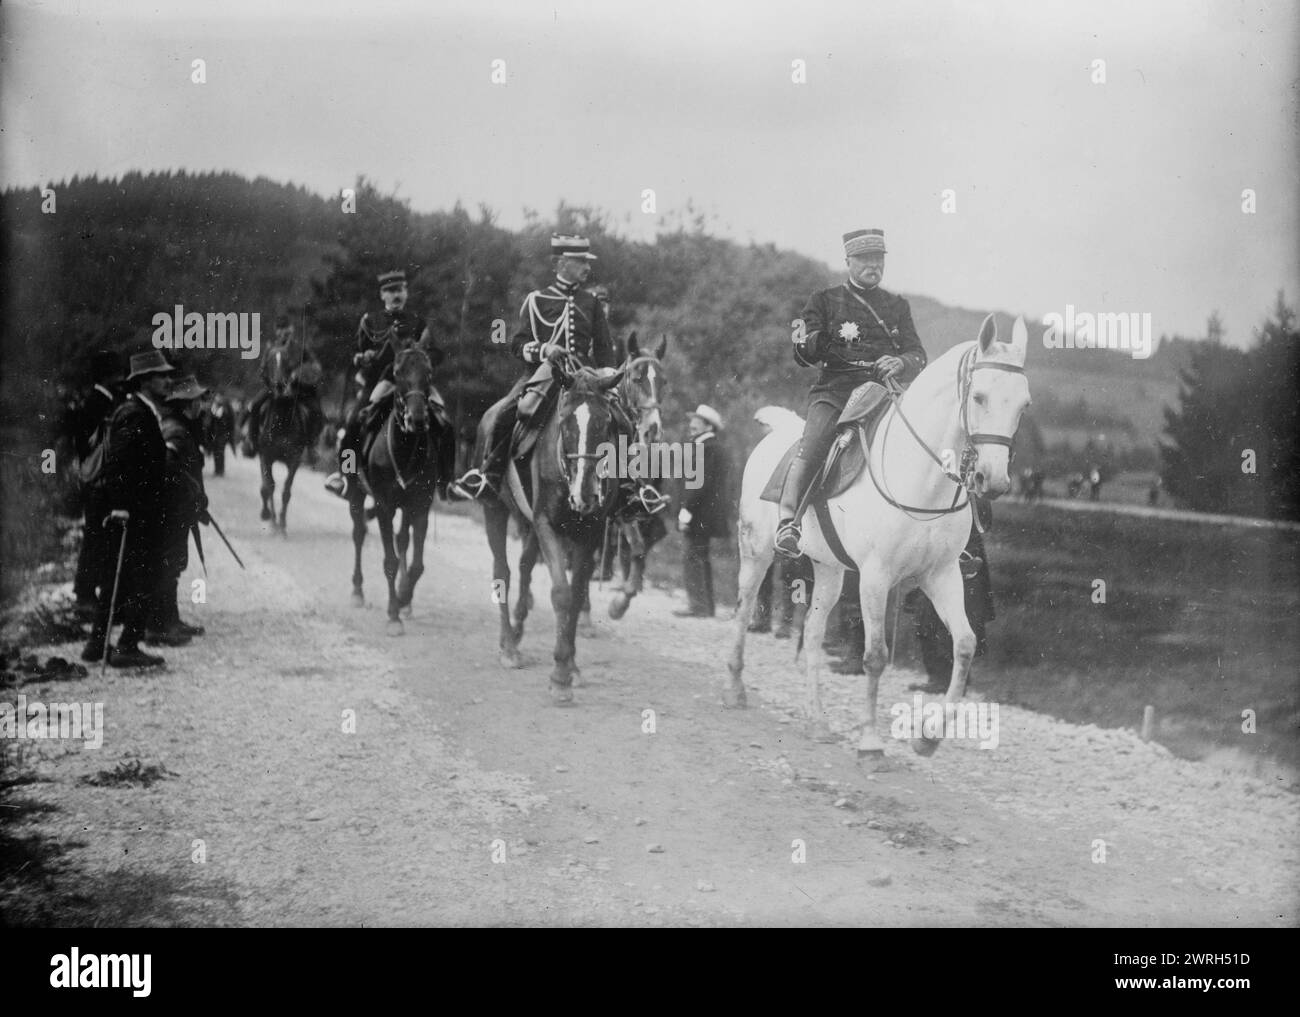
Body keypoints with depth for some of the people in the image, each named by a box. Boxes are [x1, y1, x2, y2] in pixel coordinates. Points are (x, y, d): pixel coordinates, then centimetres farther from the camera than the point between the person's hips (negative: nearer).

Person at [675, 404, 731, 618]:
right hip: (714, 512, 10)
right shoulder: (719, 448, 16)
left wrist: (686, 511, -21)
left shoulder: (704, 448, -15)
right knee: (701, 558, 16)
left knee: (692, 559, -8)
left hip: (701, 513, -10)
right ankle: (706, 606, 21)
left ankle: (698, 606, -9)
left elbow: (700, 483, -22)